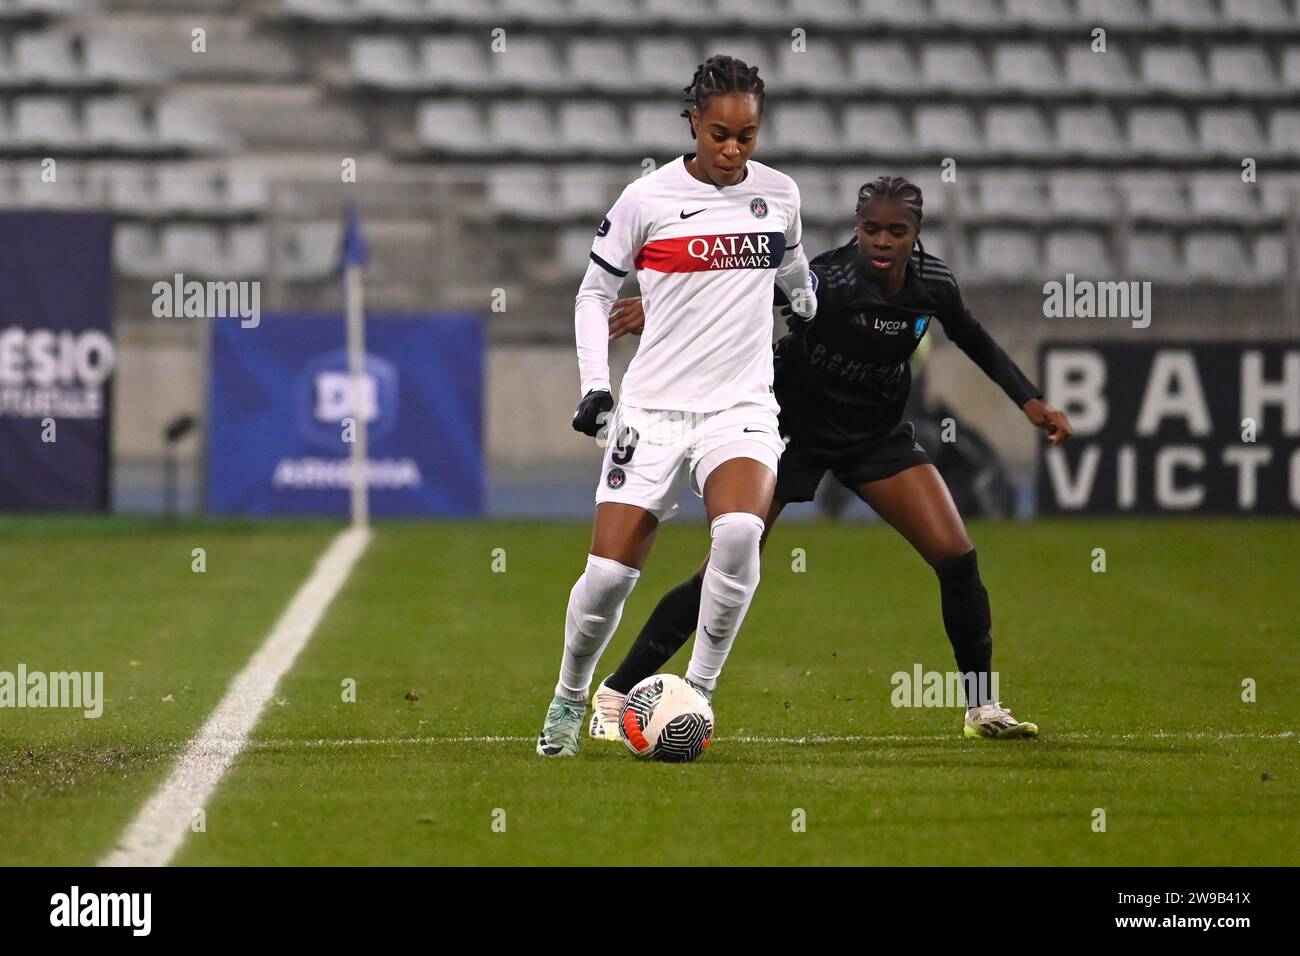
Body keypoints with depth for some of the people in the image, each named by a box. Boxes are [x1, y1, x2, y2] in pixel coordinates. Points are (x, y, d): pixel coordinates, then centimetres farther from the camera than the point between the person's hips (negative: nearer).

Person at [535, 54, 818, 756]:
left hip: (741, 407, 1)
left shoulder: (779, 195, 4)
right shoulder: (646, 200, -4)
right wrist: (594, 383, -3)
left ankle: (700, 689, -13)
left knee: (740, 532, -29)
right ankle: (570, 698, 20)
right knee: (609, 573, -8)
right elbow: (594, 292, 6)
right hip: (653, 407, -1)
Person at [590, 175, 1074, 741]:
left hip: (878, 435, 5)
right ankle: (616, 694, 0)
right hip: (795, 432, -5)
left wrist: (1029, 401, 5)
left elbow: (974, 341, 11)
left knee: (956, 557, -7)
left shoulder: (931, 282, -11)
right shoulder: (829, 281, -28)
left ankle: (982, 706, 10)